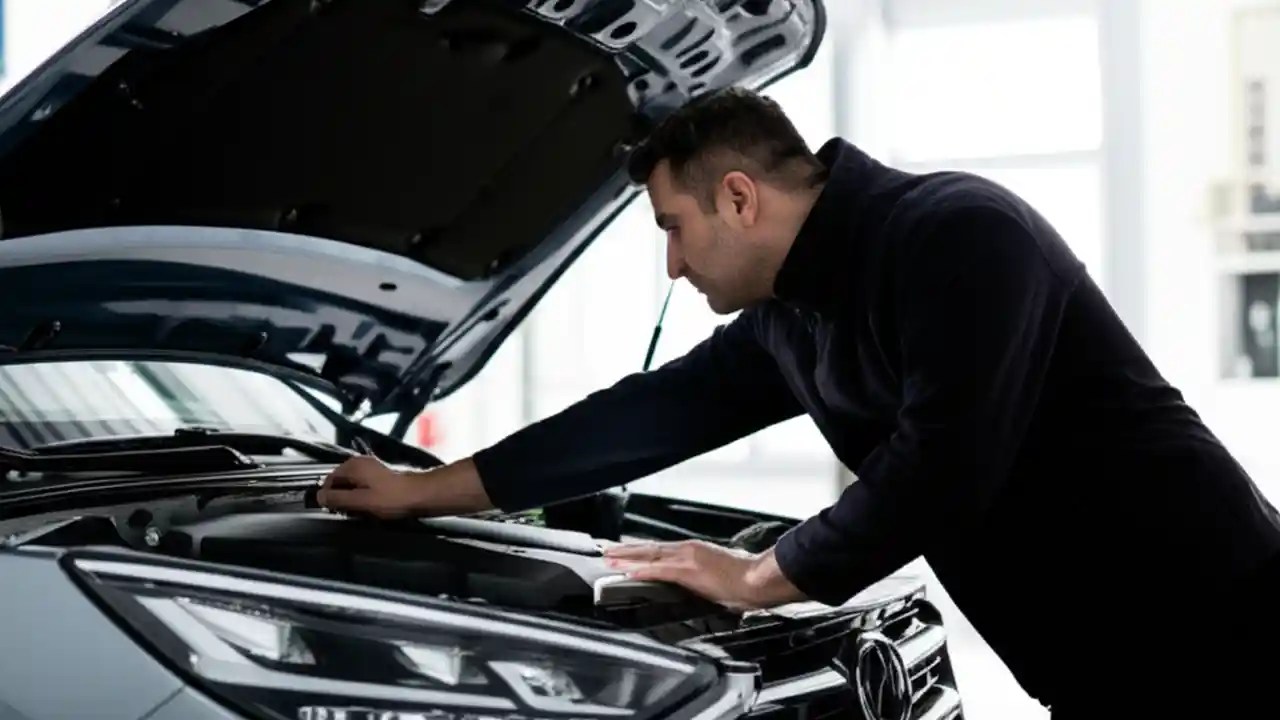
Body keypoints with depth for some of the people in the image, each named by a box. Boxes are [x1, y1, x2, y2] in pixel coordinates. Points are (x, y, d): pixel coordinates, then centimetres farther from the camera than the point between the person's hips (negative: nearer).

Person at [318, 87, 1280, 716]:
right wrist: (430, 490, 20)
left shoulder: (957, 232, -18)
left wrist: (762, 577, -12)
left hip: (1201, 629, -8)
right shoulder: (789, 319, 9)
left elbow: (944, 457, -24)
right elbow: (652, 412, 15)